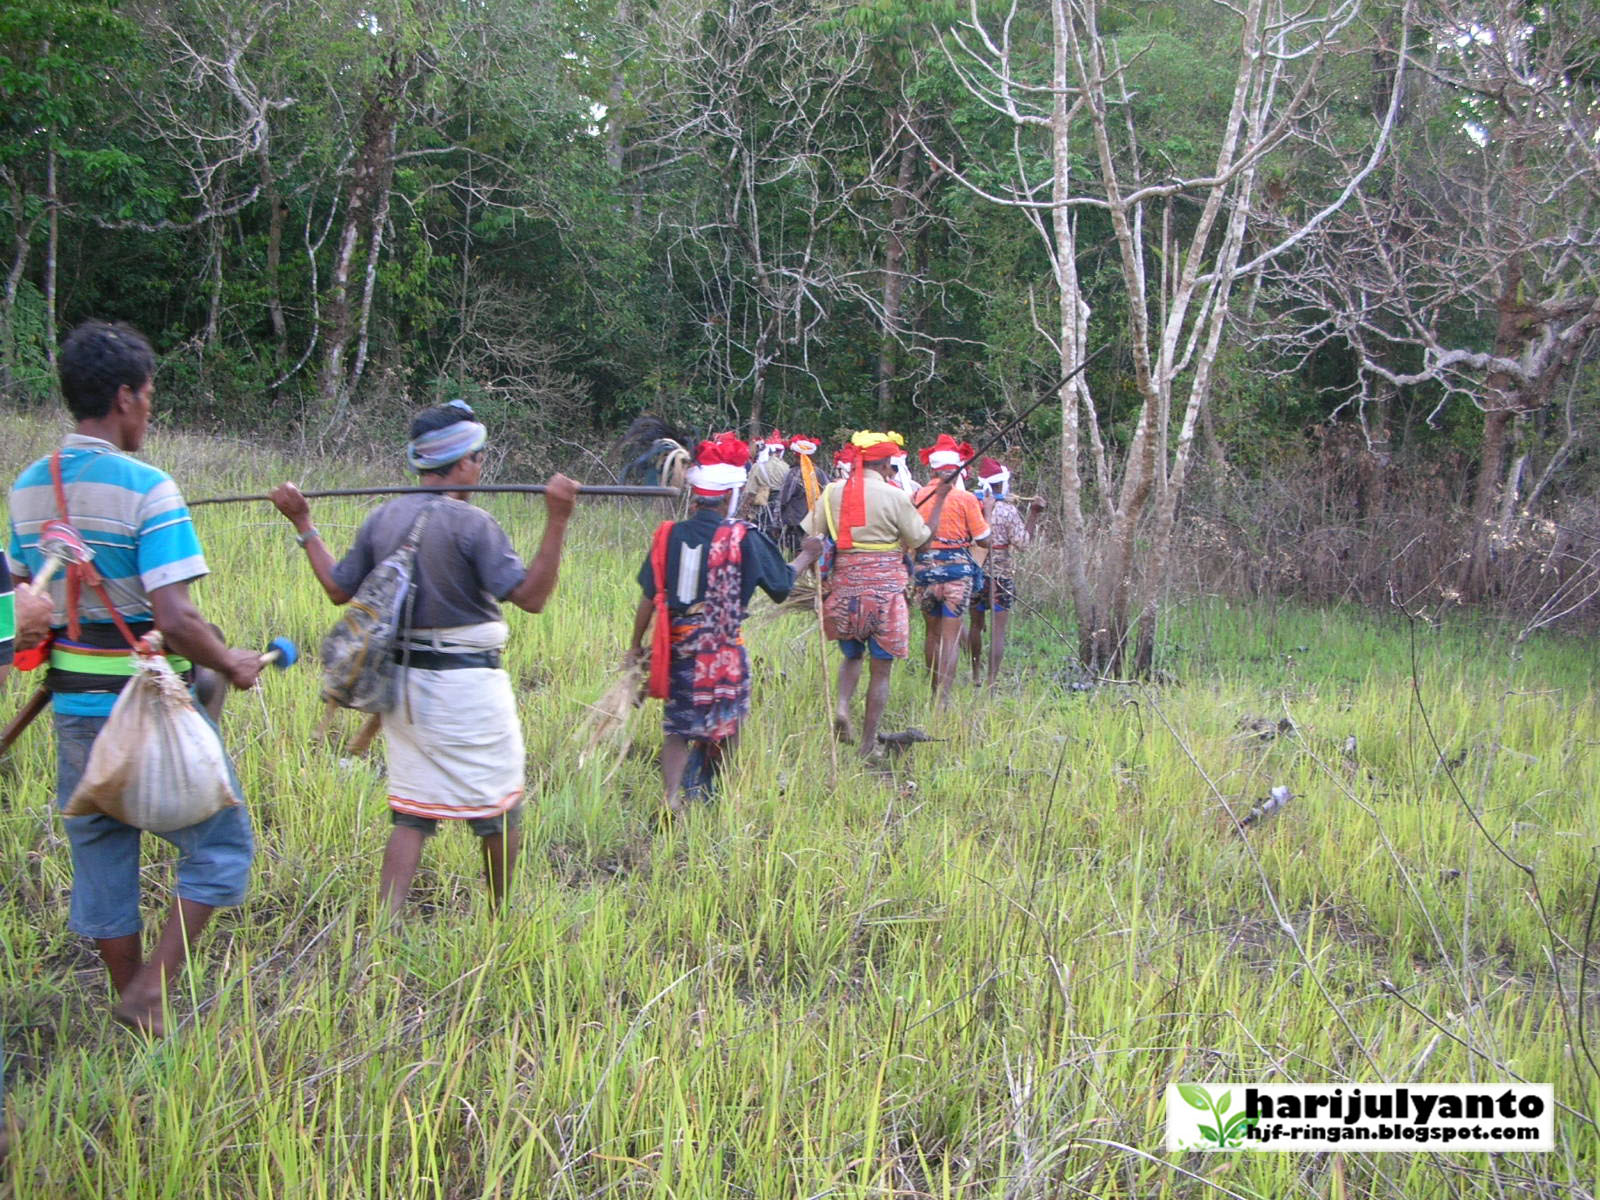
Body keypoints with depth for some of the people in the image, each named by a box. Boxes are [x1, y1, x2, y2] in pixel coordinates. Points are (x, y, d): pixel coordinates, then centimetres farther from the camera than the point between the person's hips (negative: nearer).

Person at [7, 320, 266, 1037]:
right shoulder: (147, 489, -16)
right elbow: (175, 619, -22)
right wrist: (232, 665, -6)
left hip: (74, 707, 7)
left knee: (100, 856, 15)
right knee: (220, 845, 8)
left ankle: (135, 1023, 25)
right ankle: (151, 992, 0)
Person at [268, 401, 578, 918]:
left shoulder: (381, 519, 3)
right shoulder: (471, 523, -15)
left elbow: (339, 589, 12)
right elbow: (529, 595, -21)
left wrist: (302, 525, 22)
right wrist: (556, 521, -26)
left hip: (404, 680, 6)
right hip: (468, 684, -6)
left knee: (411, 814, 11)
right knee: (499, 807, 11)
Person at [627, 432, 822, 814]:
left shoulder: (668, 535, -2)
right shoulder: (744, 539, -10)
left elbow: (649, 598, 0)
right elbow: (782, 581, 3)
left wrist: (636, 645, 11)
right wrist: (807, 556, 22)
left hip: (677, 647, 3)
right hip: (724, 649, -3)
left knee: (678, 728, 9)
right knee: (725, 728, 16)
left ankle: (670, 795, -6)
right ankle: (705, 792, 26)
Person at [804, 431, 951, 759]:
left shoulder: (832, 492, 2)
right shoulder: (894, 496, -9)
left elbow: (811, 538, 2)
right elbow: (922, 541, -1)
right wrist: (940, 500, 10)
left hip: (843, 589, 4)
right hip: (885, 592, -3)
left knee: (852, 656, 24)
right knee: (880, 670, 7)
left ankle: (842, 706, -3)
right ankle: (868, 744, 10)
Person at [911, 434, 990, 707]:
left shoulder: (917, 497, 2)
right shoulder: (965, 498, -7)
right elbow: (983, 540, -3)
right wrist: (984, 513, 13)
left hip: (925, 570, 3)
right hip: (957, 570, -3)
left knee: (933, 633, 18)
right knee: (951, 636, -2)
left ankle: (934, 692, 28)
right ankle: (944, 698, -8)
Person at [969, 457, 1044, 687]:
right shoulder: (1008, 510, -12)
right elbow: (1022, 542, -11)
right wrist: (1033, 515, -6)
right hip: (1001, 574, -5)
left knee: (976, 624, 20)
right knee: (999, 629, -1)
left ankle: (975, 675, 30)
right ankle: (992, 681, -5)